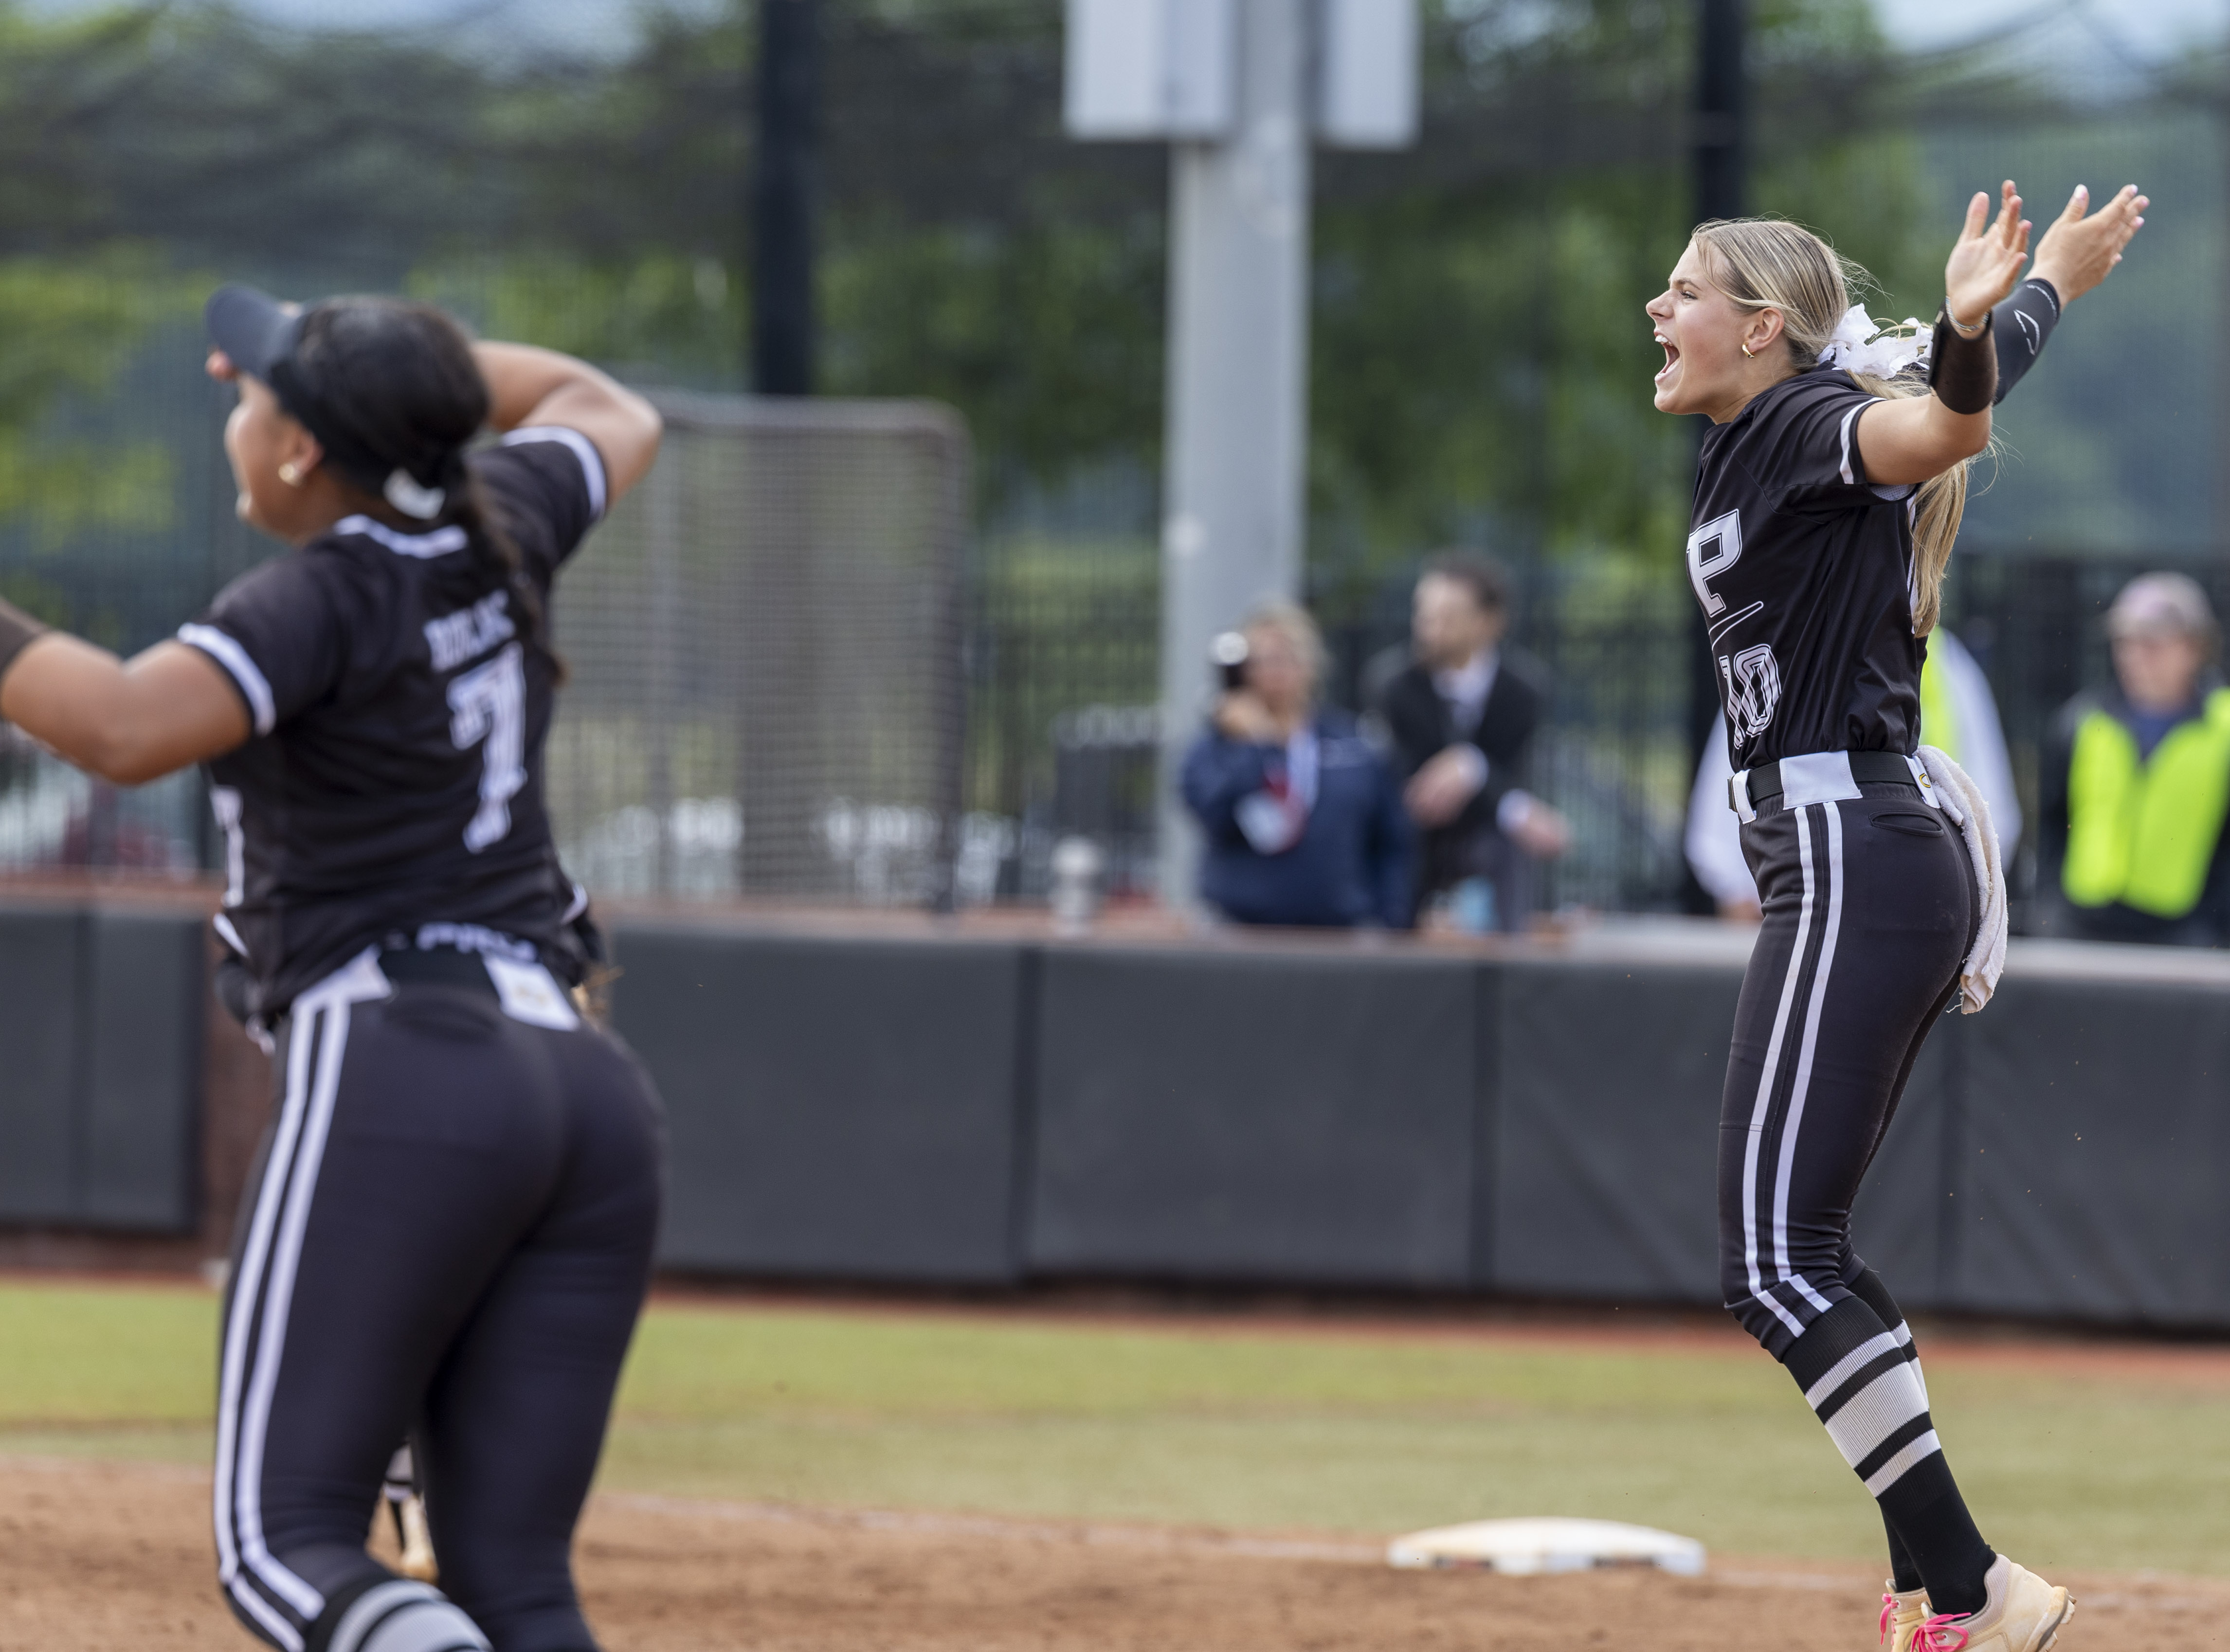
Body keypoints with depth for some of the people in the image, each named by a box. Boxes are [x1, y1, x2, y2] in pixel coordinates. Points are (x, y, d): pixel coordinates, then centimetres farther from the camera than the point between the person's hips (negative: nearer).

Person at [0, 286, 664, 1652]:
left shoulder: (322, 600, -8)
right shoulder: (500, 528, 13)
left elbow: (124, 729, -26)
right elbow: (614, 416, 36)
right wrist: (383, 363, 37)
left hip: (399, 1077, -7)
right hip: (588, 1090, 7)